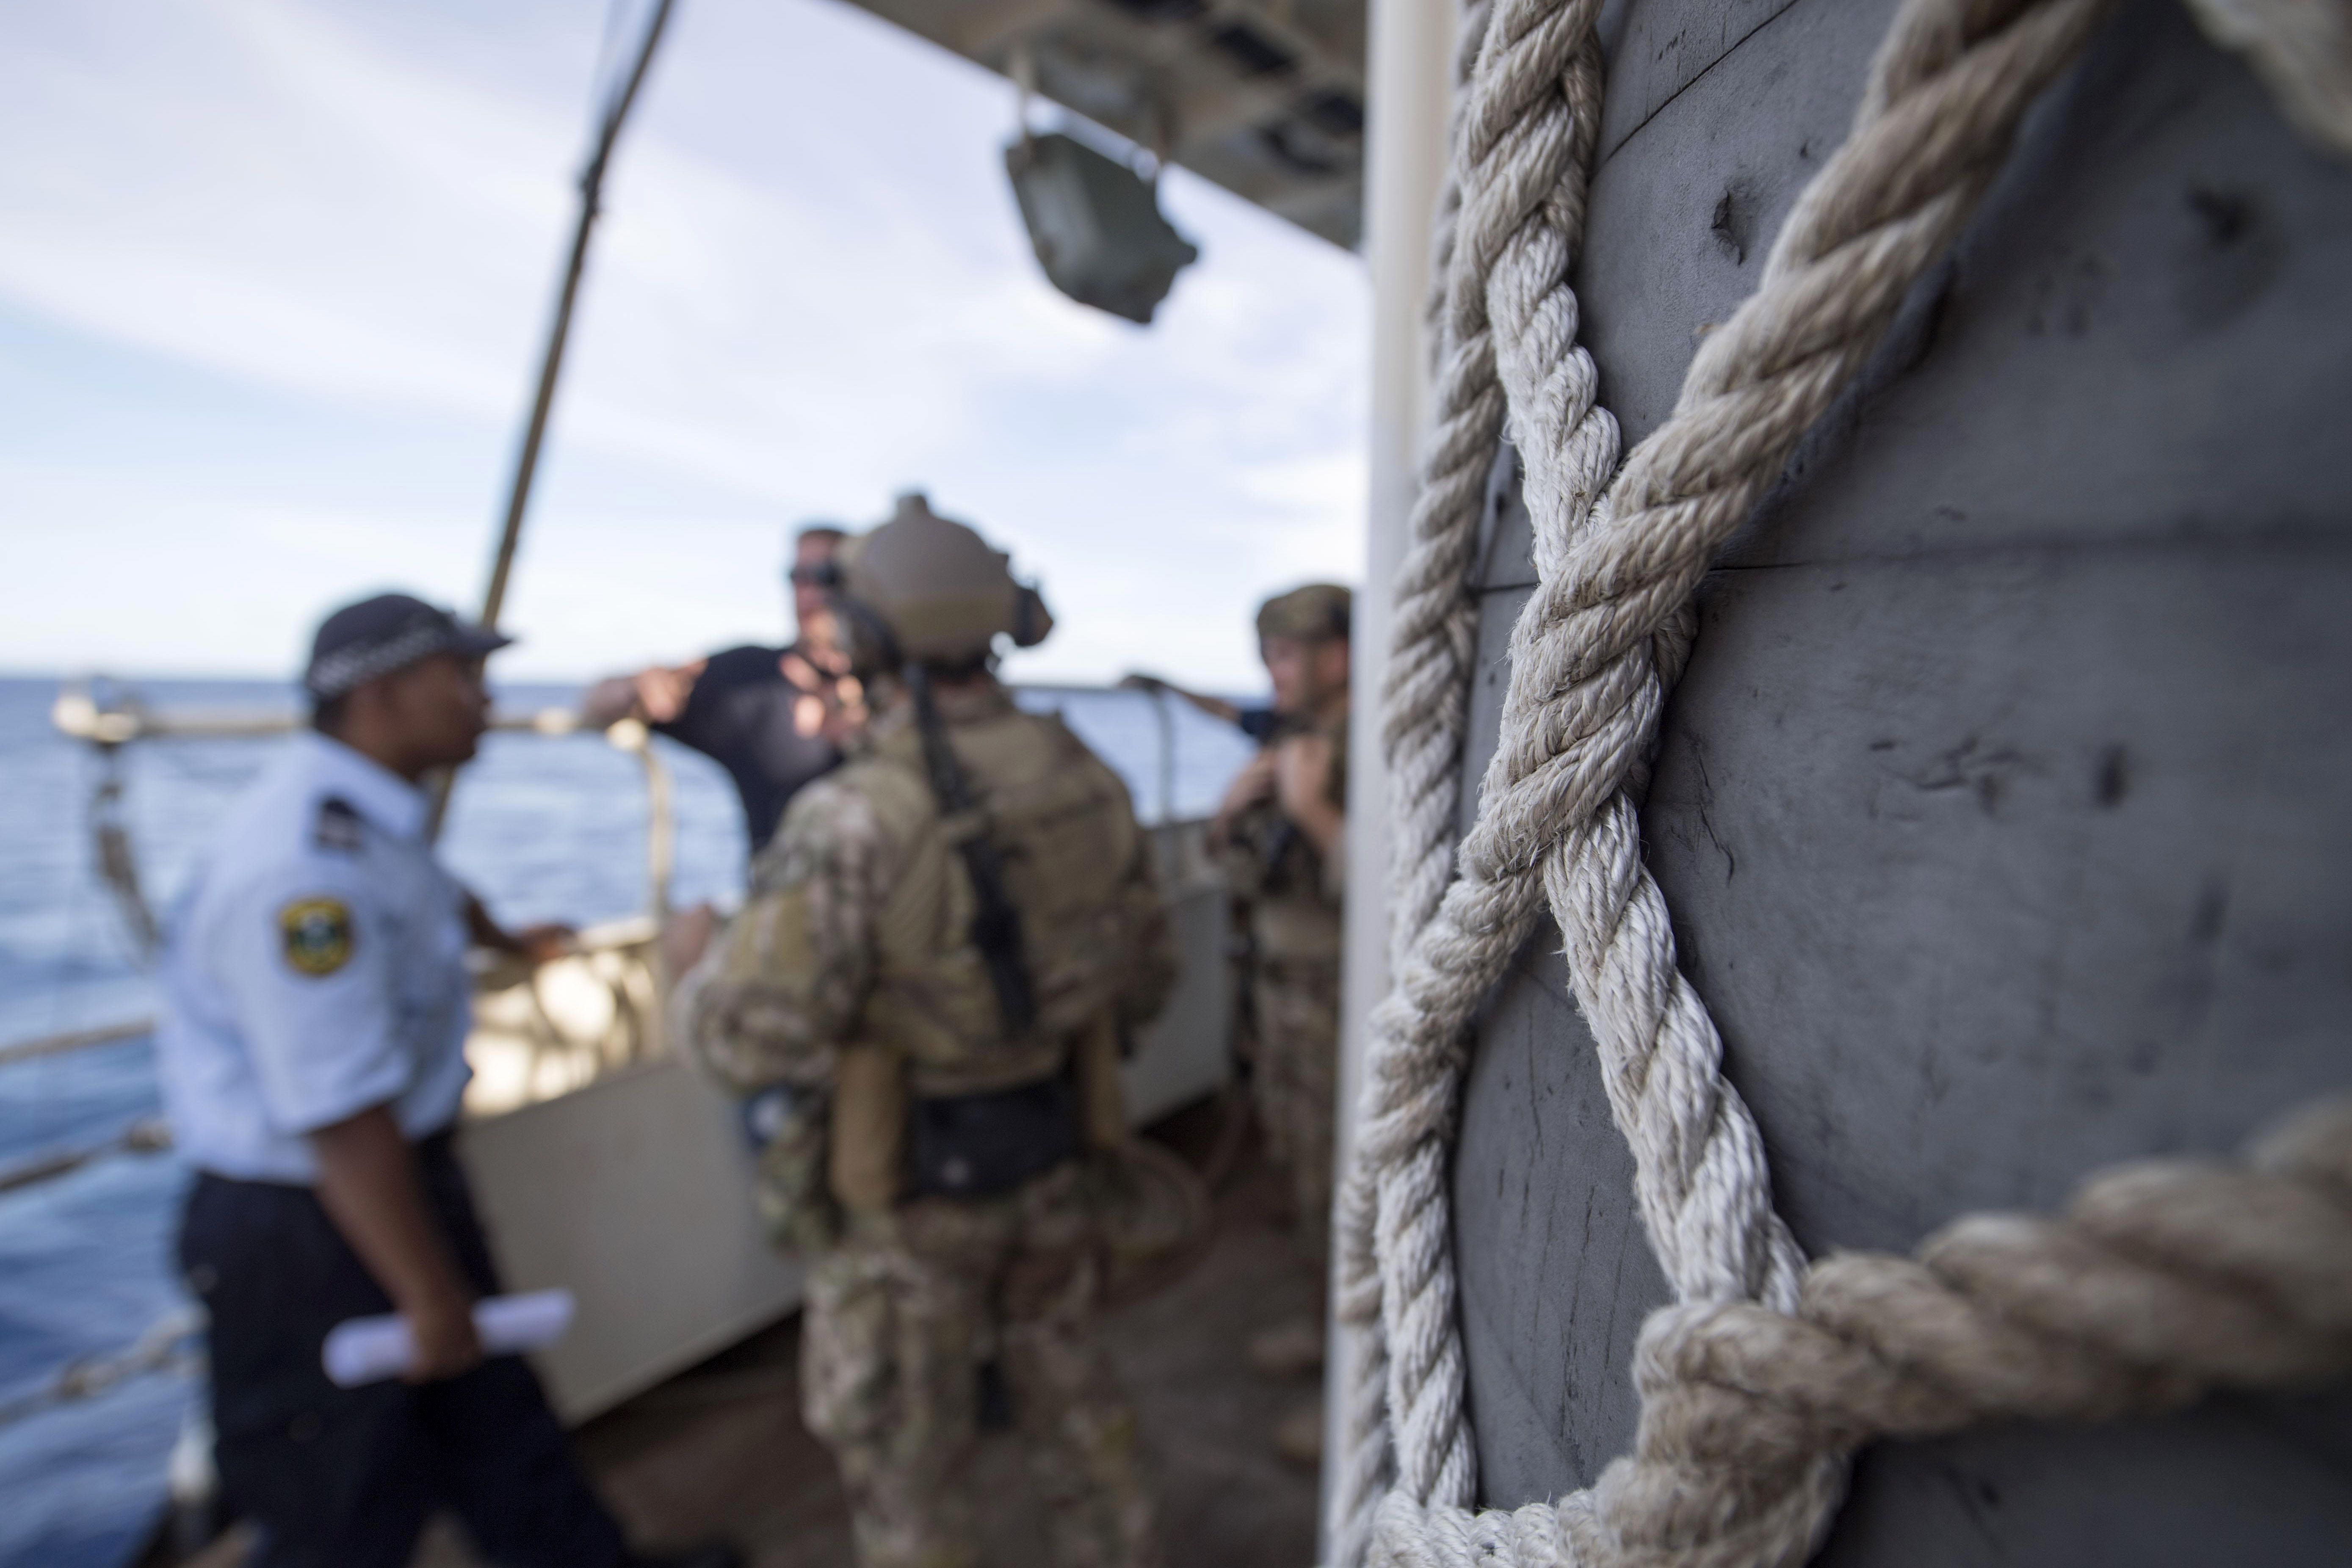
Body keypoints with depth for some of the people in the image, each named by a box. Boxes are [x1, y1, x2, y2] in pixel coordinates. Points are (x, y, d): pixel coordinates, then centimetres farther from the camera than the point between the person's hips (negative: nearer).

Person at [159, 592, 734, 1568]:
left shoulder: (369, 816, 3)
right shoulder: (305, 865, -30)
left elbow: (433, 892, 27)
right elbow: (345, 1120, -30)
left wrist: (510, 941, 47)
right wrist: (430, 1298, -22)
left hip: (405, 1171, 10)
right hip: (304, 1232, -9)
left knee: (489, 1405, 23)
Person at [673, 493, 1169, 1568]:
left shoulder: (852, 822, -28)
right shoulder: (1088, 784, -9)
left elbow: (746, 1037, -24)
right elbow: (1145, 981, 1)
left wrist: (694, 961, -3)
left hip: (905, 1190, -5)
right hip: (1050, 1159, 5)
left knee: (906, 1461, 20)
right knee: (1071, 1397, 27)